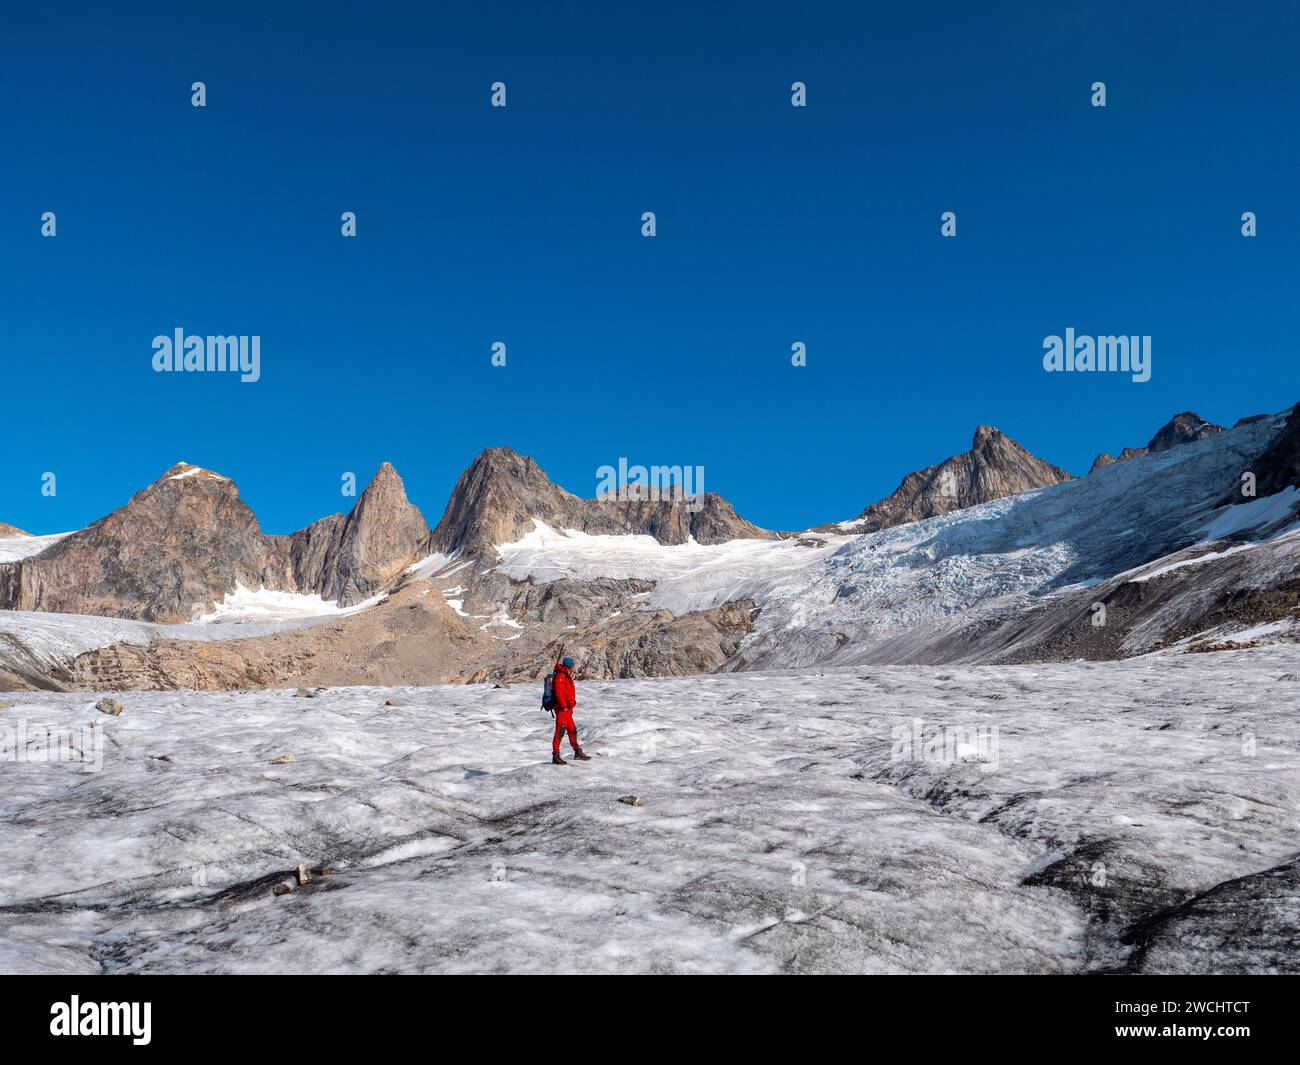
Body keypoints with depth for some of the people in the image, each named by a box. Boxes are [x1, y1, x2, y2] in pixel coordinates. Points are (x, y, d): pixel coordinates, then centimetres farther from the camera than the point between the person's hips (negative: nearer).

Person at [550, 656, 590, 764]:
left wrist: (572, 704, 20)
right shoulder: (560, 676, -16)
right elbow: (559, 693, -24)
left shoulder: (566, 676, 17)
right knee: (560, 731, -9)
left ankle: (578, 752, 30)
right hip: (562, 708, -11)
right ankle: (556, 756, -8)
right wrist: (564, 706, -24)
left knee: (572, 730, 18)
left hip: (567, 708, 11)